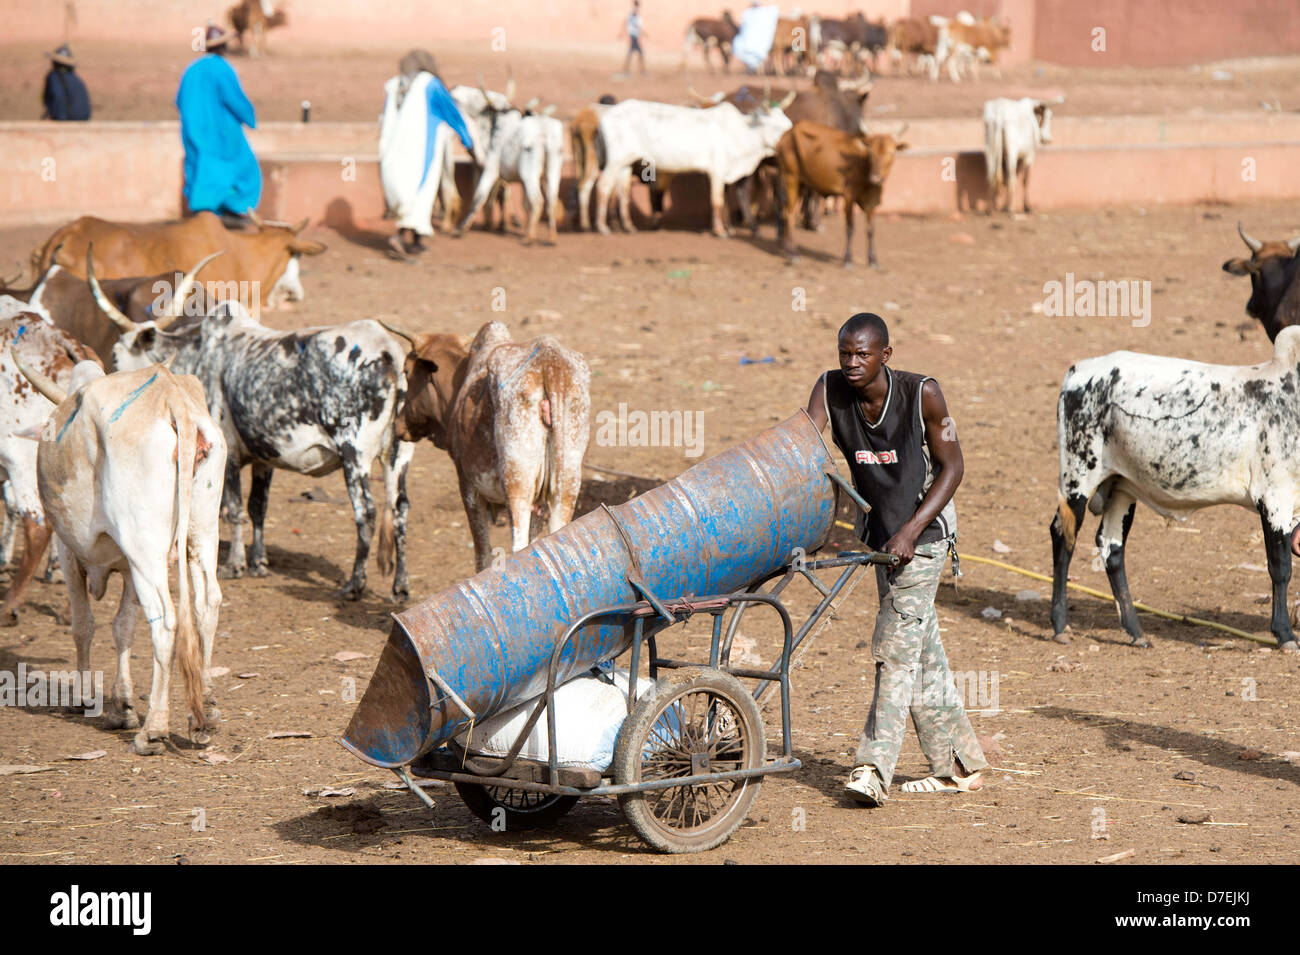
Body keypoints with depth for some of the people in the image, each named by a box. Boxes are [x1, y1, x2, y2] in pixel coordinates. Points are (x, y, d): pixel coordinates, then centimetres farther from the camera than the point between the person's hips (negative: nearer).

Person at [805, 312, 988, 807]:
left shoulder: (921, 394, -20)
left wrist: (911, 530, -22)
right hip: (880, 531, 6)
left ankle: (874, 769, -18)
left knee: (898, 646, -14)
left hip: (924, 529, -6)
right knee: (922, 652, 11)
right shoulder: (830, 389, -10)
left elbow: (952, 466, -13)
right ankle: (959, 766, 21)